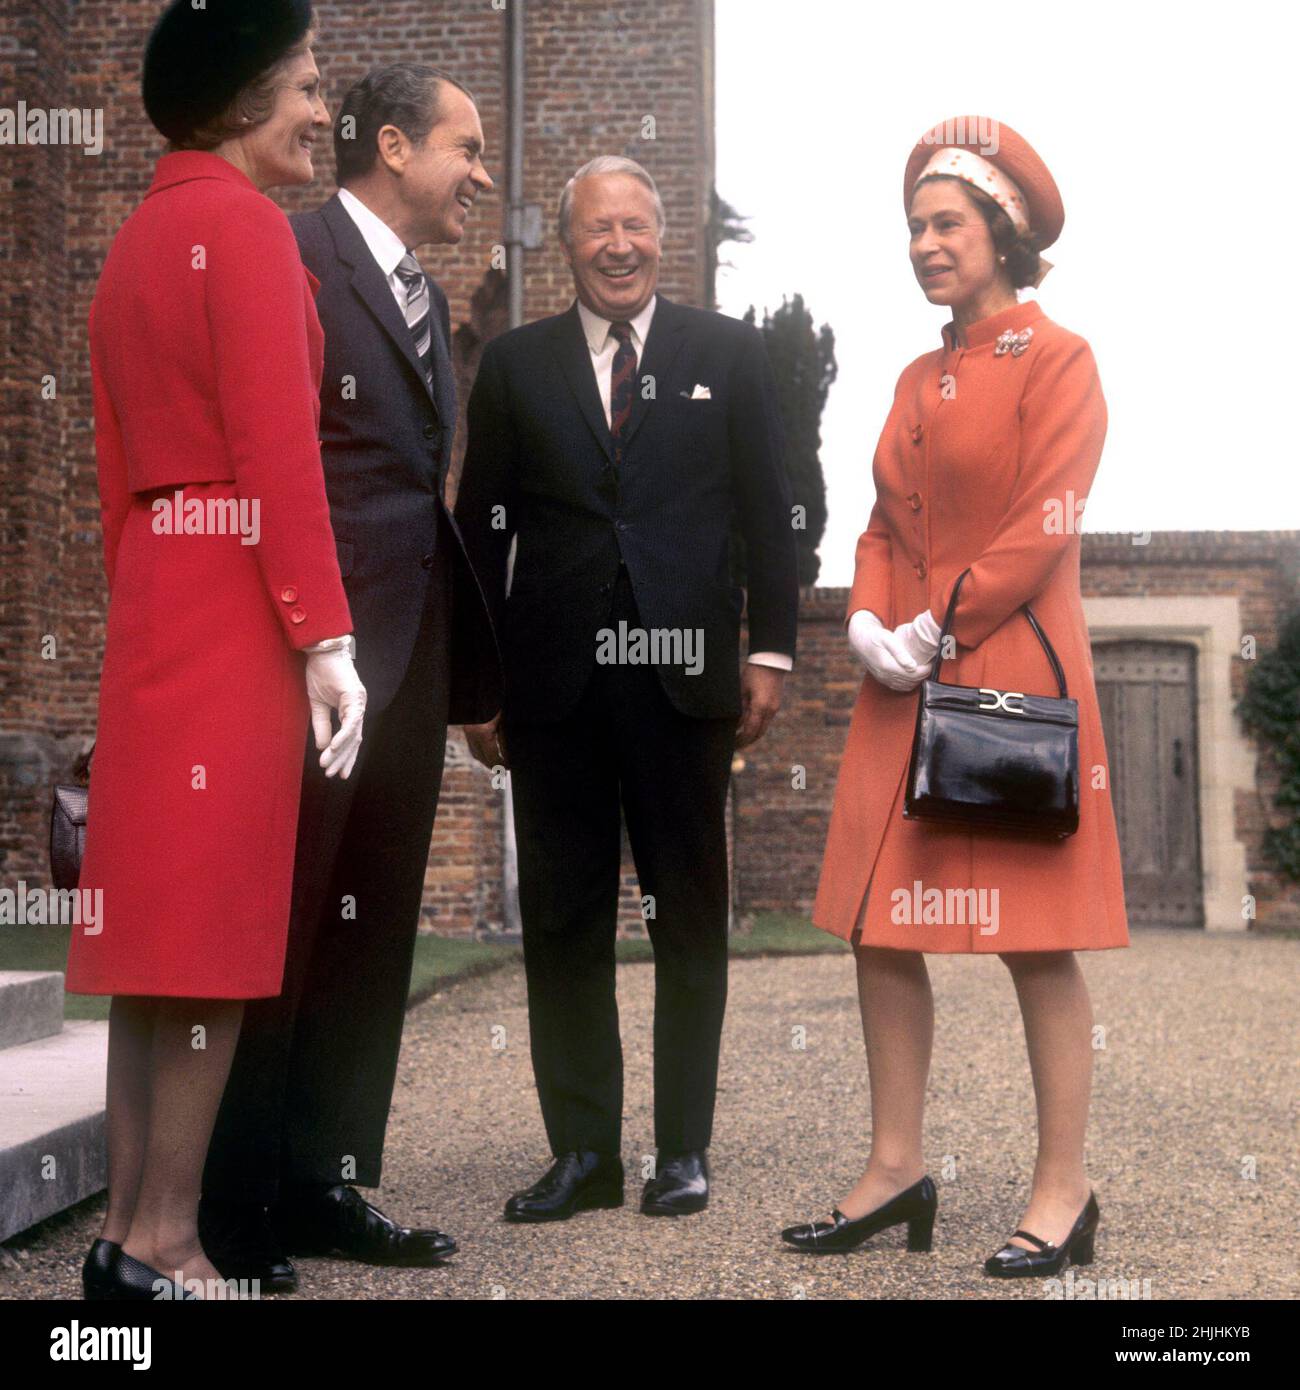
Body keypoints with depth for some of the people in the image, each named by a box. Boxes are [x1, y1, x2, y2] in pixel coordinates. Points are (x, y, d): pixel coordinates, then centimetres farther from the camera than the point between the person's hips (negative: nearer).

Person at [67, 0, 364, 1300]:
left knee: (158, 912, 10)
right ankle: (165, 1245, 0)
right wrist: (326, 637, -17)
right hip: (239, 602, -9)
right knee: (214, 923, -6)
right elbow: (278, 448, -16)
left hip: (151, 600, 9)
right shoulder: (243, 224, -8)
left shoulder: (134, 240, 20)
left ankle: (126, 1228, 15)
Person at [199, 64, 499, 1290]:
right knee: (276, 935, 0)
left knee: (370, 947, 12)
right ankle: (236, 1215, 12)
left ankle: (326, 1189, 23)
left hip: (409, 668, 9)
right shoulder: (291, 261, -8)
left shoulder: (424, 299, 19)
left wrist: (466, 661, 12)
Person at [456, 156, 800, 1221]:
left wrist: (770, 651, -2)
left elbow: (768, 511, 6)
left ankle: (684, 1151, 17)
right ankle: (583, 1152, 15)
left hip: (681, 678, -1)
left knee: (691, 924, 6)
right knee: (562, 925, 5)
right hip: (552, 683, 1)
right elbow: (481, 530, 9)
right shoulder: (516, 364, 9)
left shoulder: (729, 353, 8)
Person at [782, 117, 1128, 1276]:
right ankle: (896, 1170, 15)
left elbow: (1044, 527, -12)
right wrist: (869, 621, -3)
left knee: (1038, 939, -2)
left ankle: (1065, 1190, 7)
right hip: (905, 691, 7)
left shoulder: (1057, 359, -3)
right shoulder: (918, 378, 17)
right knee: (883, 925, 5)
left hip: (1014, 675, -7)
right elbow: (885, 522, 16)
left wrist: (937, 630, -14)